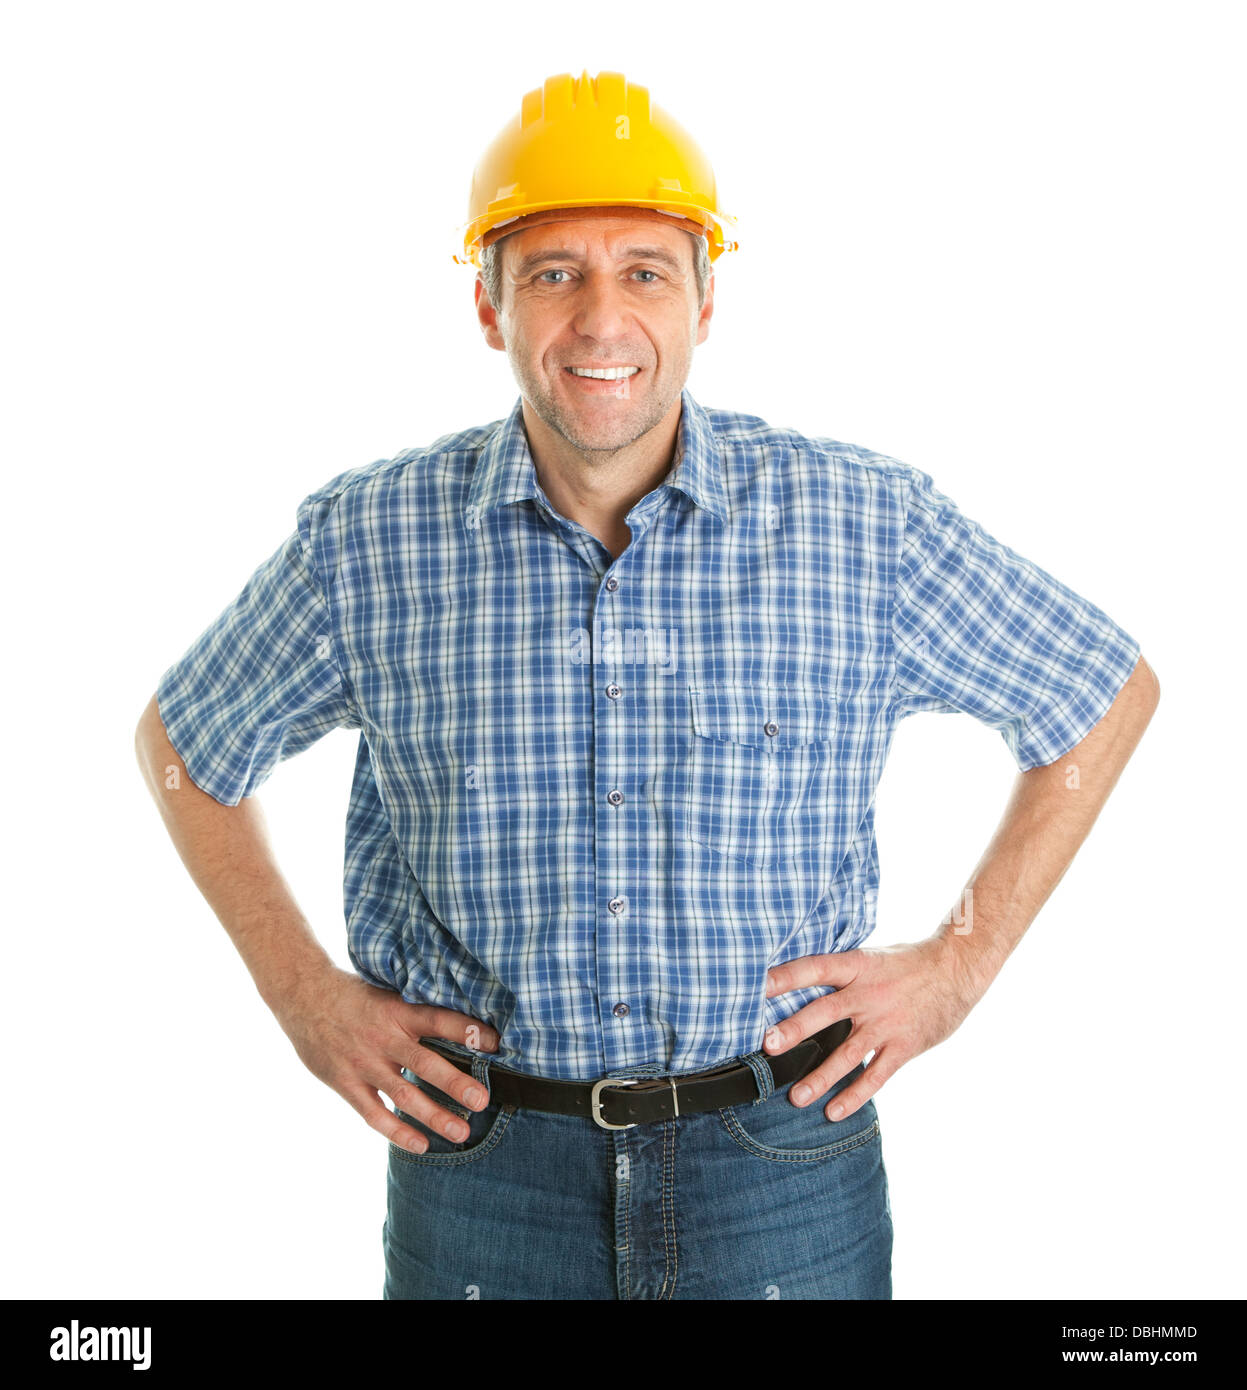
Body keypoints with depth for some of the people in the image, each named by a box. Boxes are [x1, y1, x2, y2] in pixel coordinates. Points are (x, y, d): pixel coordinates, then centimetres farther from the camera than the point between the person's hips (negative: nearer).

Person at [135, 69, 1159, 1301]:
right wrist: (301, 991, 1)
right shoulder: (366, 545, -7)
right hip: (481, 1163, 1)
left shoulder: (870, 526, -9)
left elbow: (1111, 696, 5)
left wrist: (962, 962, -1)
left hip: (783, 1163, 0)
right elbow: (181, 744, 9)